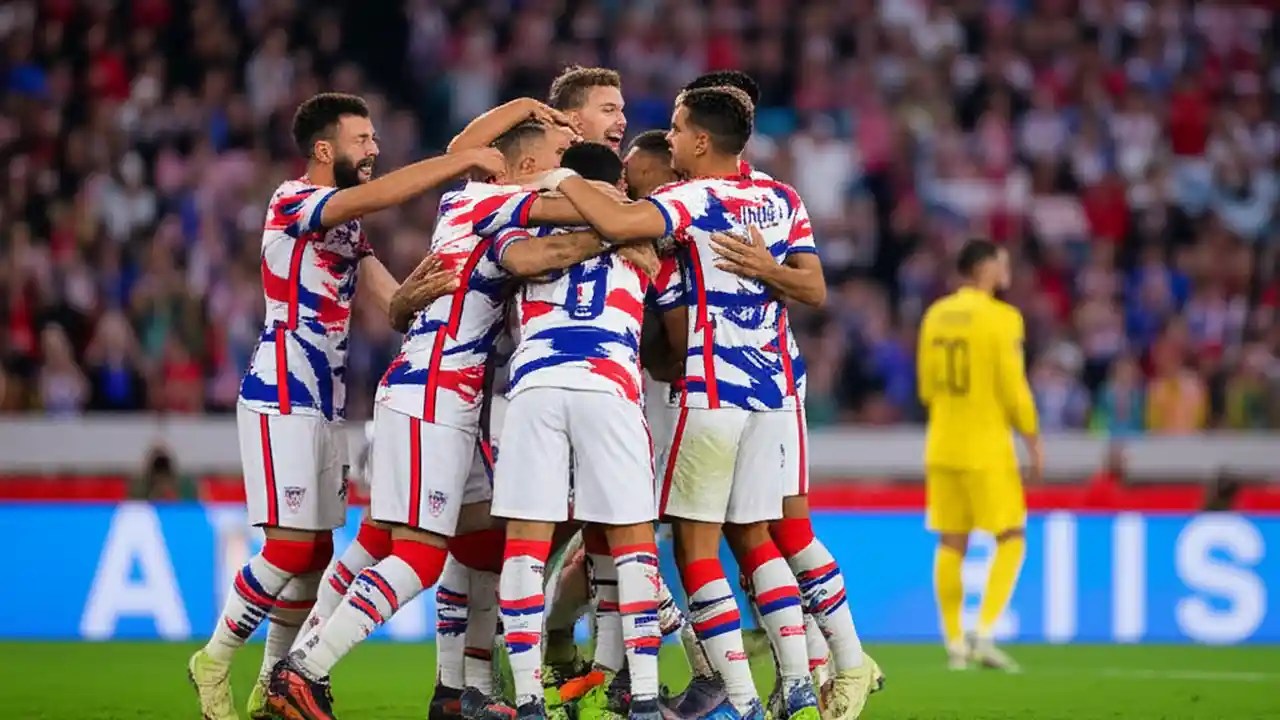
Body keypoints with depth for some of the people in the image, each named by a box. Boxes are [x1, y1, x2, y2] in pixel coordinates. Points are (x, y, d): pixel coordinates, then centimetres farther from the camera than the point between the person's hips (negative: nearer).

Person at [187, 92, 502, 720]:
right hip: (281, 400, -9)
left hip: (324, 404, 9)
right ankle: (213, 663, 2)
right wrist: (465, 160, -25)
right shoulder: (293, 202, -10)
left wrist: (412, 294, -15)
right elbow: (375, 195, -29)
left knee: (317, 552, 7)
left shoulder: (349, 226, 18)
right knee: (292, 548, -12)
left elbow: (392, 306, 8)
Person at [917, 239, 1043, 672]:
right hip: (986, 448, -6)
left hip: (941, 445, 6)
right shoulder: (1001, 318, -11)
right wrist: (1033, 441, -2)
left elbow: (926, 387, 13)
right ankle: (985, 635, -8)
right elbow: (1014, 388, -12)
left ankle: (954, 643, 9)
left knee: (951, 544, 9)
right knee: (1011, 539, 3)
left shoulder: (935, 315, 8)